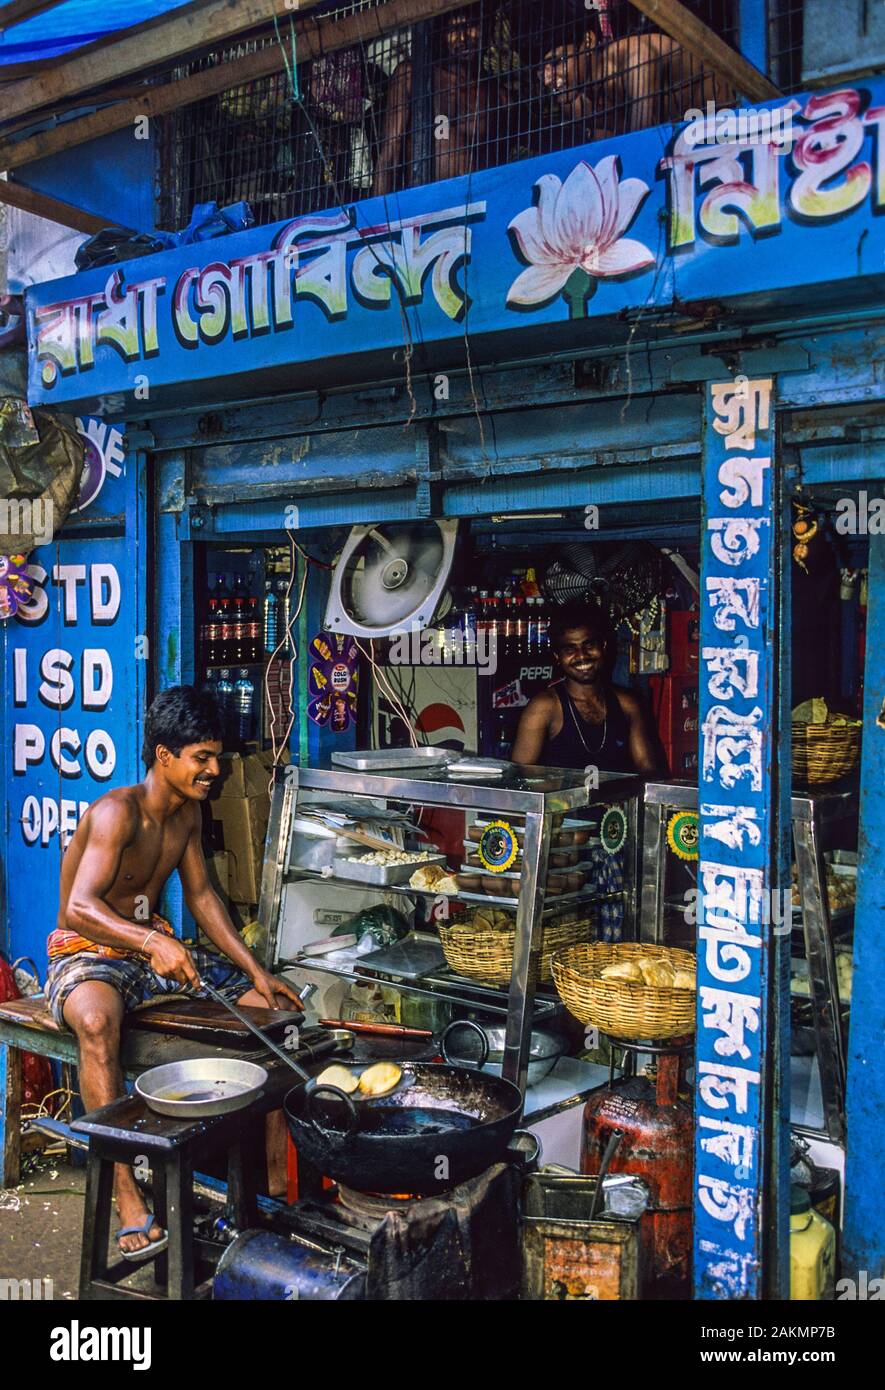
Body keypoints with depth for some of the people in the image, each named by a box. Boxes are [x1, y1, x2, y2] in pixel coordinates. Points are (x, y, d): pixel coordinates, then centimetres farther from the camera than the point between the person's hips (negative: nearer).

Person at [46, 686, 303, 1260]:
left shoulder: (188, 812, 3)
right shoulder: (118, 813, -22)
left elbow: (201, 895, 10)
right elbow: (79, 908, -34)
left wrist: (255, 970, 1)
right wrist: (151, 943, -50)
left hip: (156, 947, 8)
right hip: (88, 954, -7)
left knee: (265, 1004, -4)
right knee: (98, 1022, -41)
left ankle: (276, 1166, 0)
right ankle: (128, 1196, -35)